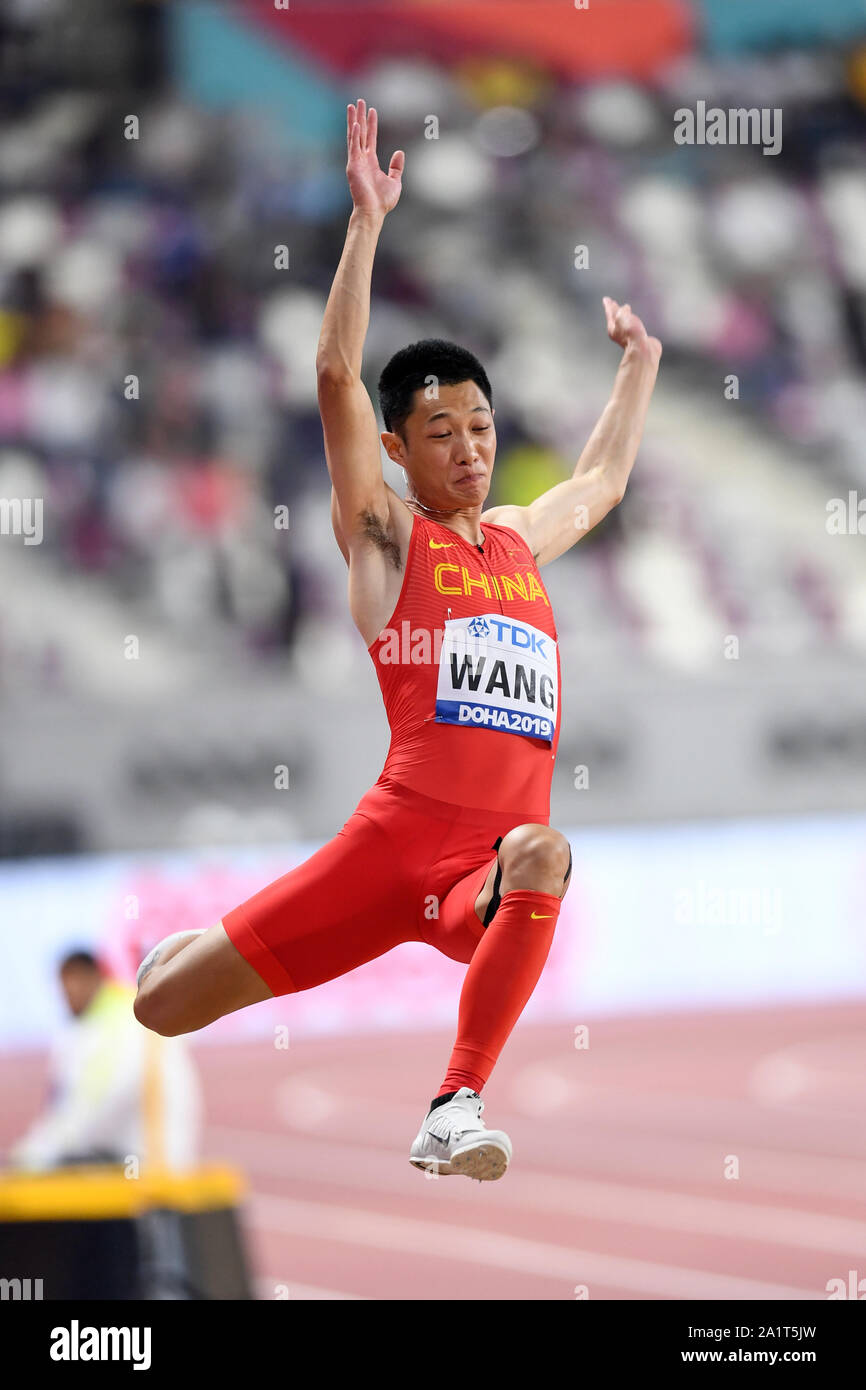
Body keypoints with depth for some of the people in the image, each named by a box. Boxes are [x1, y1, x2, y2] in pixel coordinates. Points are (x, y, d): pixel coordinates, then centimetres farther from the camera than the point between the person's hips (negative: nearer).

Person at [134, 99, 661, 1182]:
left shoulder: (522, 541, 21)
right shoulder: (383, 535, 7)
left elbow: (603, 479, 43)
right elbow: (338, 374, -4)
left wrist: (639, 361, 48)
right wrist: (367, 220, -7)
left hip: (487, 866, 3)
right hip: (398, 836, -3)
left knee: (544, 854, -38)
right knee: (160, 1010, -1)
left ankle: (455, 1112, -36)